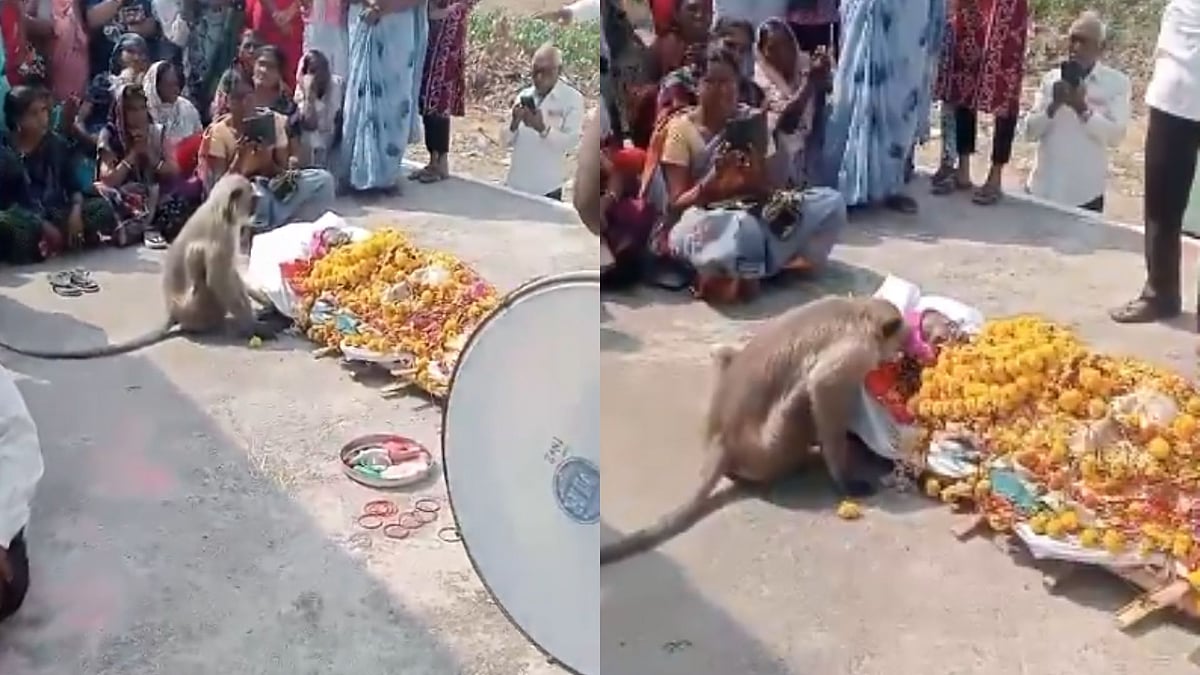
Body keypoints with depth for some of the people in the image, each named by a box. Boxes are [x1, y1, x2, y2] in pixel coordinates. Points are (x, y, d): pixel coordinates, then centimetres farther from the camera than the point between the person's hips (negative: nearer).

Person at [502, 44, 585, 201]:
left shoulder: (572, 98, -4)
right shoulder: (524, 95, 9)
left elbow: (571, 142, -13)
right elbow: (508, 141, 9)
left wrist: (542, 128, -27)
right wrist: (514, 123, -12)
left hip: (547, 188, -4)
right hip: (515, 184, 4)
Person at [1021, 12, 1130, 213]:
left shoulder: (1117, 82, 0)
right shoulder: (1051, 77, 6)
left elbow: (1115, 135, -8)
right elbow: (1030, 131, 3)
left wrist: (1083, 108, -18)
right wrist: (1053, 106, -13)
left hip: (1085, 193, -2)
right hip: (1043, 188, 2)